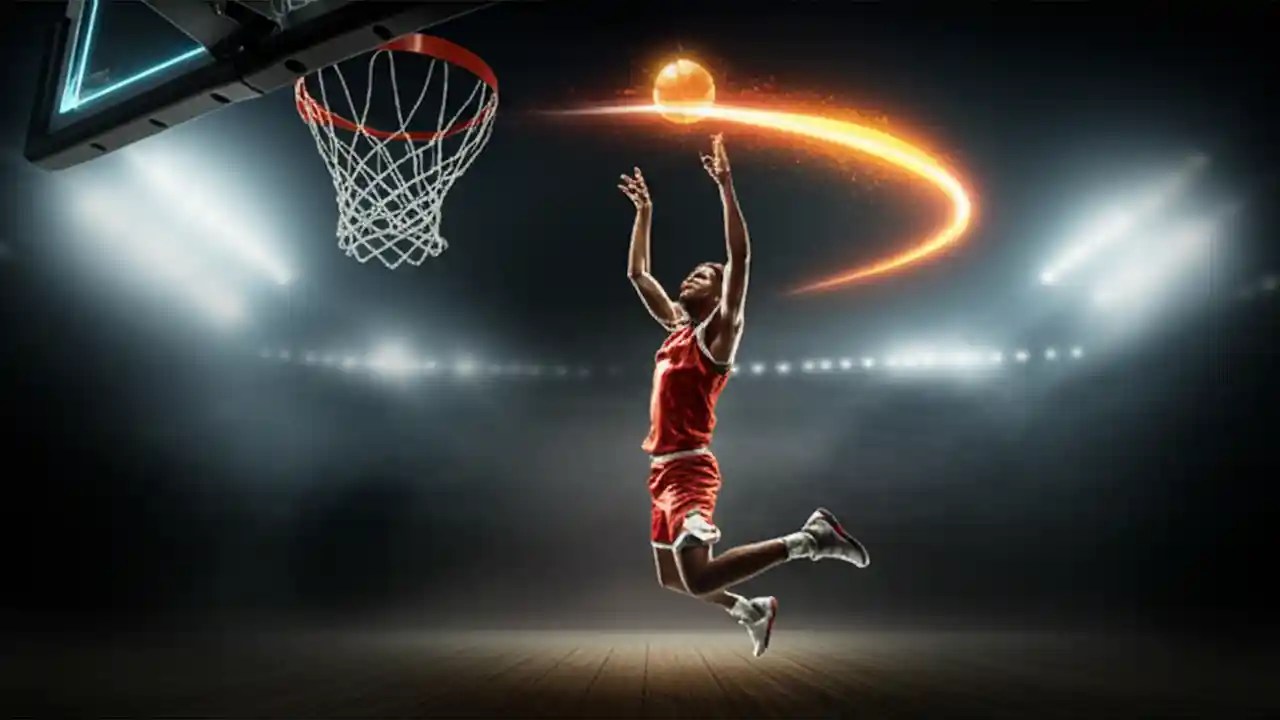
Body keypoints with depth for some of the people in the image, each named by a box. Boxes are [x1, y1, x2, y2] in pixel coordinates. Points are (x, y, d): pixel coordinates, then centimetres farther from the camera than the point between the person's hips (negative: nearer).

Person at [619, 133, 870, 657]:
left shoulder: (718, 332, -7)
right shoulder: (677, 328, 14)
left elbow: (741, 259, -20)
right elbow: (637, 274, 23)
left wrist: (726, 188, -22)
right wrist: (644, 211, 20)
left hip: (688, 469, -8)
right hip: (665, 469, 8)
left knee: (699, 580, -23)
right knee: (671, 575, 19)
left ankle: (810, 538, -14)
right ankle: (753, 612, 36)